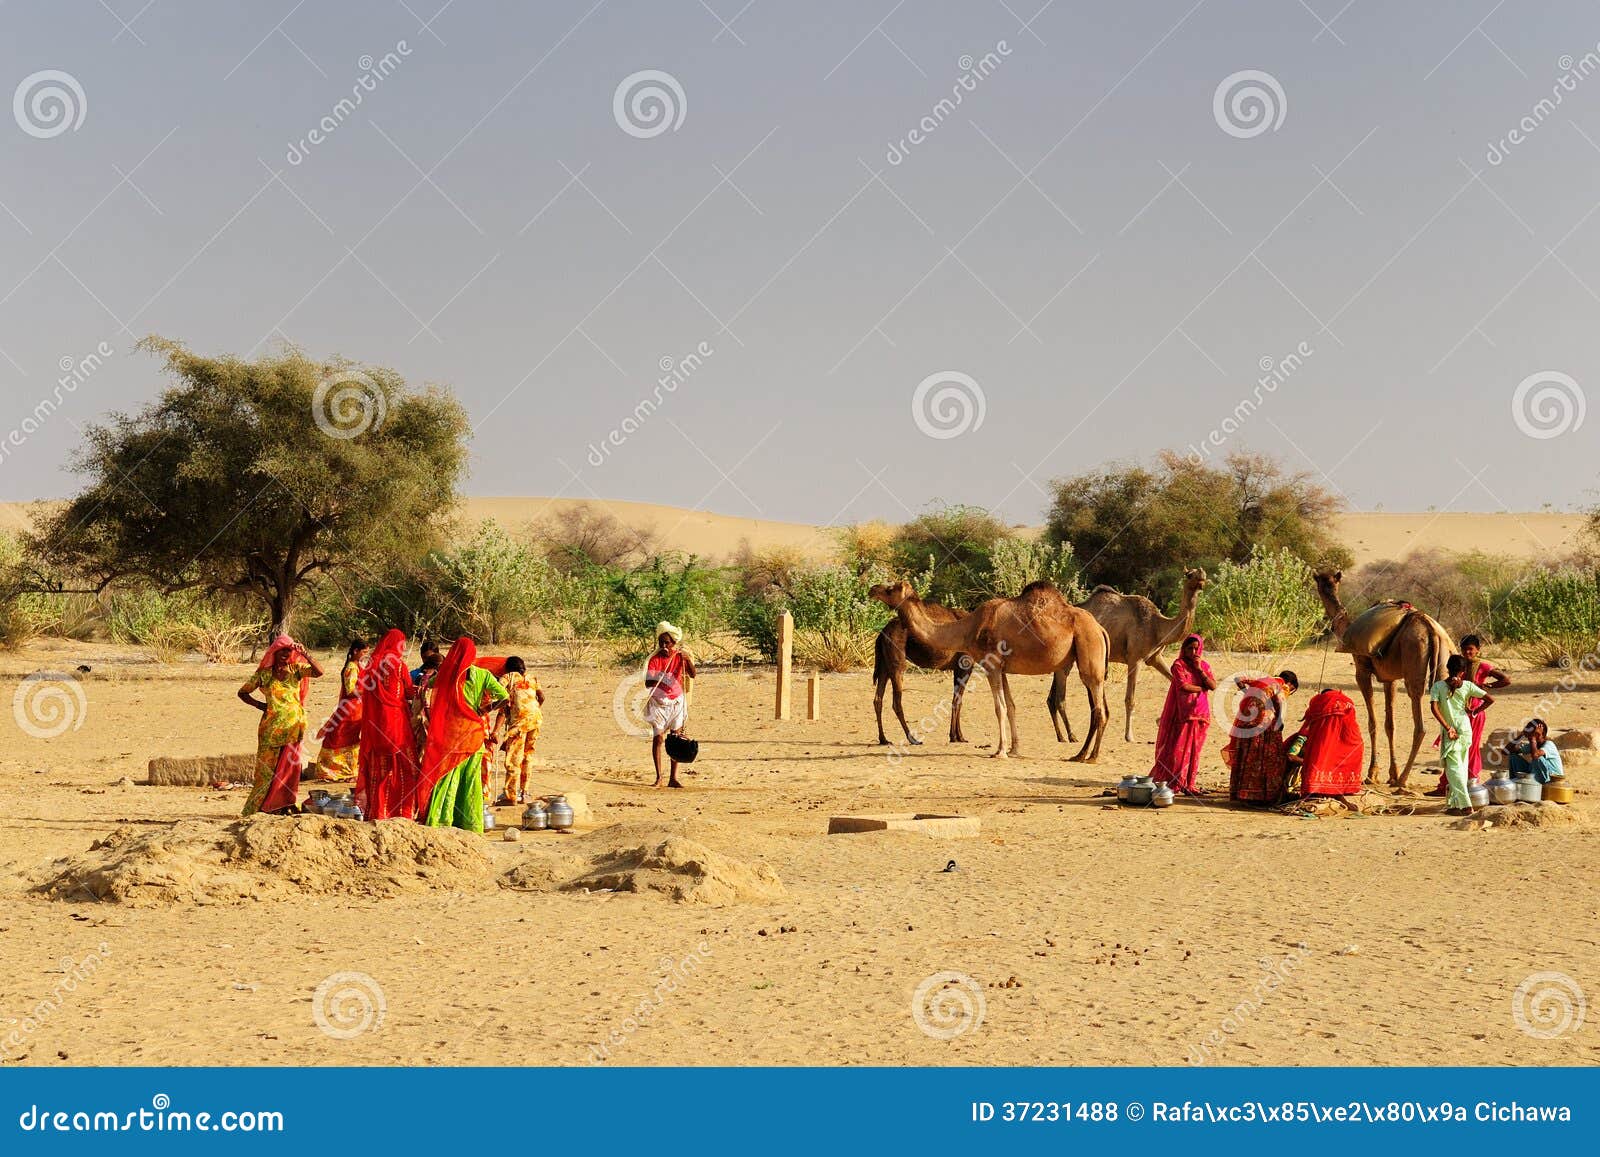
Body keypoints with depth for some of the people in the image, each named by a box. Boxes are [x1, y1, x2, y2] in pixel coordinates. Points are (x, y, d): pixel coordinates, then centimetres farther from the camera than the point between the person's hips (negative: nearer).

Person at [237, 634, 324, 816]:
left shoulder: (296, 669, 5)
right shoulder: (264, 673, 2)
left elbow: (319, 672, -12)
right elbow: (242, 692, 12)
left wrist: (305, 654, -18)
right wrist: (259, 705, 1)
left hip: (293, 726, 1)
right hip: (272, 725, -1)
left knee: (290, 765, 2)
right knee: (268, 767, -1)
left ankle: (285, 805, 7)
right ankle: (259, 807, 4)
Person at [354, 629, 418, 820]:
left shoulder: (372, 664, 9)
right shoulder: (397, 662, -7)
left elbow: (367, 693, 15)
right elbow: (408, 692, -1)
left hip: (374, 722, 5)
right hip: (396, 719, -5)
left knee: (378, 767, 9)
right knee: (402, 765, 1)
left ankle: (376, 810, 8)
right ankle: (402, 810, -3)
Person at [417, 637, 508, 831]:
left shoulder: (446, 673, -2)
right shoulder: (482, 675, -2)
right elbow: (504, 697, -9)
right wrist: (484, 710, 1)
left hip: (450, 733, -1)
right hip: (473, 735, 1)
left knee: (447, 779, 2)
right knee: (471, 781, 7)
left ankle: (441, 823, -1)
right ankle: (470, 824, 9)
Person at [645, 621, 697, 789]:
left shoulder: (679, 657, -2)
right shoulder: (655, 660, -8)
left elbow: (692, 675, -13)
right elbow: (648, 683, -15)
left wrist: (688, 660, -29)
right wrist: (660, 679, -34)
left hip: (676, 703, 2)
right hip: (658, 703, -2)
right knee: (658, 739, -6)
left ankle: (673, 778, 2)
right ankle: (658, 777, 3)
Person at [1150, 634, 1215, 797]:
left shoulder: (1205, 666, 14)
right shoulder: (1179, 665, -2)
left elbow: (1214, 686, 1)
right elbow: (1183, 686, -15)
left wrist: (1200, 670, -7)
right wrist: (1203, 688, -3)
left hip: (1200, 713, 5)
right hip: (1183, 714, -5)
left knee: (1194, 751, 5)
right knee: (1178, 749, -7)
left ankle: (1189, 785, 9)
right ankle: (1171, 784, -5)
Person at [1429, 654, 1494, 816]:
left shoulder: (1438, 686, -5)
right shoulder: (1468, 685, 0)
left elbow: (1434, 707, -16)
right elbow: (1490, 699, -3)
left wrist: (1448, 728, -16)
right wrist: (1474, 711, 11)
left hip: (1450, 732, -3)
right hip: (1466, 730, 3)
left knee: (1454, 768, -4)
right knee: (1461, 767, 15)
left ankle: (1465, 804, -16)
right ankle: (1454, 803, 20)